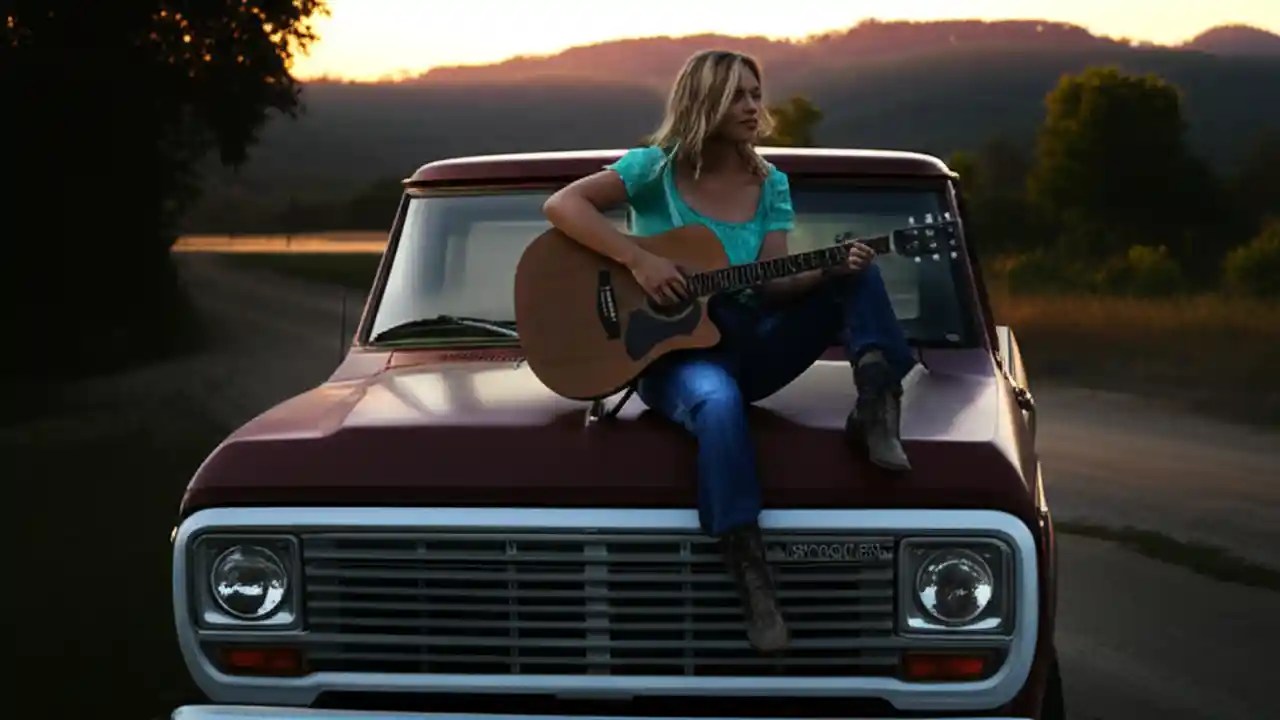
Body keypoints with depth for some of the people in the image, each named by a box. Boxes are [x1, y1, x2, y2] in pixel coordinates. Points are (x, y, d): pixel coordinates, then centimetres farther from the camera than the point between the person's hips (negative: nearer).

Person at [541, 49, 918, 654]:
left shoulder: (770, 185, 7)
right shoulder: (657, 169, -4)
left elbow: (773, 285, -3)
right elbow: (562, 205, -14)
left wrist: (833, 269, -23)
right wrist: (638, 260, -23)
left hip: (745, 344, 5)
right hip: (671, 351, -5)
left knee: (856, 274, -11)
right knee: (720, 404, -41)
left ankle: (875, 398, -32)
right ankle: (749, 572, -41)